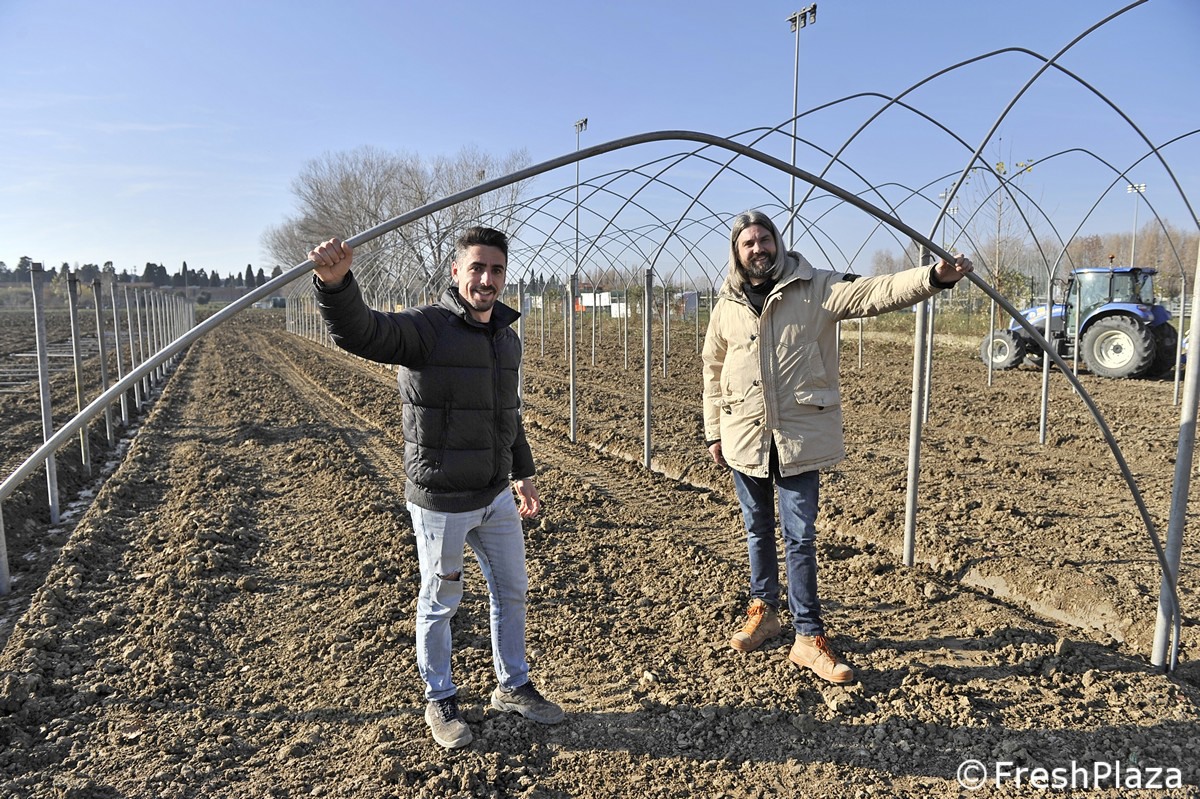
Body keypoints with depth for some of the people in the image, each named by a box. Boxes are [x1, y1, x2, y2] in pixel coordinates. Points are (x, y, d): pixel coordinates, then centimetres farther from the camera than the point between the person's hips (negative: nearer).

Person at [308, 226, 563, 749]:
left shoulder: (507, 338, 6)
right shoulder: (427, 329, -17)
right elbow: (358, 332, -36)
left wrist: (523, 475, 20)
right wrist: (334, 282, -56)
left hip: (496, 496, 7)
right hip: (441, 502, -7)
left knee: (512, 591, 19)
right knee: (440, 604, 12)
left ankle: (513, 687, 40)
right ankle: (440, 701, 35)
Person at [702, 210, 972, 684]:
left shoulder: (815, 289, -4)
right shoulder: (728, 305, 5)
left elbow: (874, 292, -17)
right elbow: (713, 370, 13)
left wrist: (934, 278, -33)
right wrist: (713, 431, 12)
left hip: (800, 436, -3)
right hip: (744, 437, 3)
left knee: (800, 537, 1)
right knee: (758, 531, 16)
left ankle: (808, 638, 12)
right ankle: (763, 611, 35)